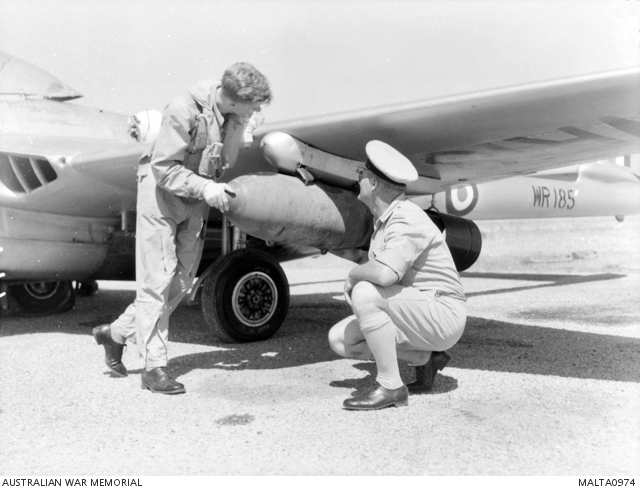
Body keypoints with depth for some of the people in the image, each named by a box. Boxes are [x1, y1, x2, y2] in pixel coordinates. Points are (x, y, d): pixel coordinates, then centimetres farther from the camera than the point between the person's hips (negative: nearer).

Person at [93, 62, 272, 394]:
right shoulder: (184, 111, -28)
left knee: (182, 280, 10)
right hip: (162, 193, -7)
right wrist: (205, 187, -33)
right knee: (157, 278, -5)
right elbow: (163, 167, -24)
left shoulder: (241, 114, -9)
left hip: (197, 199, 7)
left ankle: (115, 333, 27)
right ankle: (154, 366, 4)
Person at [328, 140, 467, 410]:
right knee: (339, 338, 1)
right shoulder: (383, 219, 10)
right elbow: (381, 273, 20)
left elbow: (384, 274, -38)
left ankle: (390, 387, -17)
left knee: (365, 294, -30)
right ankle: (425, 357, 8)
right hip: (417, 315, 10)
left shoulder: (407, 220, -22)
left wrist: (353, 275, -18)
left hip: (441, 314, -10)